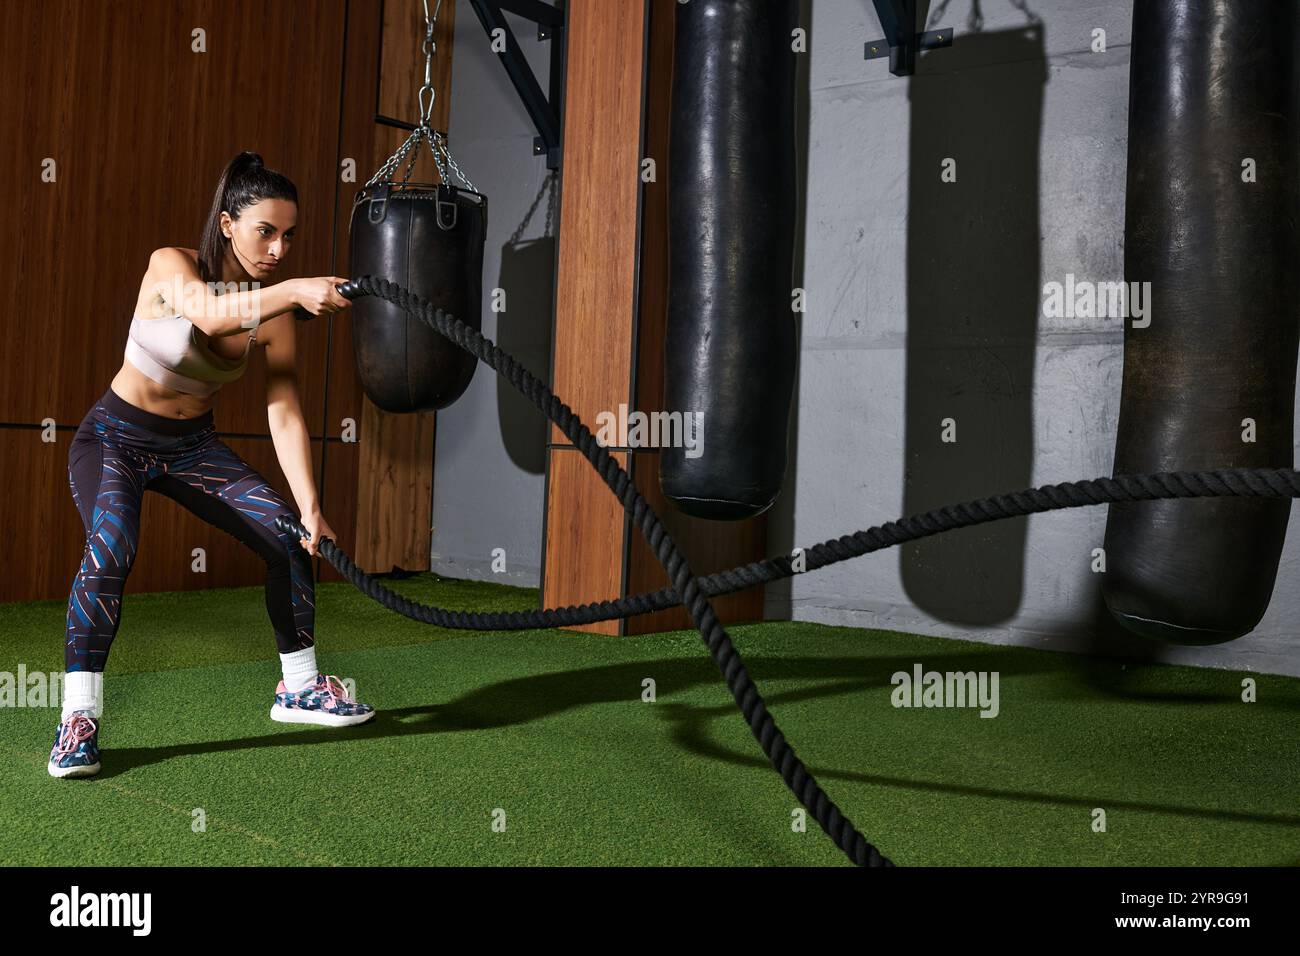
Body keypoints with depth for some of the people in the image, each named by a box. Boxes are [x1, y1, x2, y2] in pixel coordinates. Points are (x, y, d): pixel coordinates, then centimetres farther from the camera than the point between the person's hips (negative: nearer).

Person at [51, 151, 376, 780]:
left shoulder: (272, 313, -10)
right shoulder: (171, 265, -20)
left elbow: (284, 413, -14)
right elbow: (208, 311, -44)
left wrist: (308, 503, -24)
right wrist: (293, 291, -59)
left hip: (192, 447, 5)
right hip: (116, 438, -4)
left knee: (289, 534, -6)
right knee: (110, 550, -30)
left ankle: (299, 687, 11)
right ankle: (78, 719, -21)